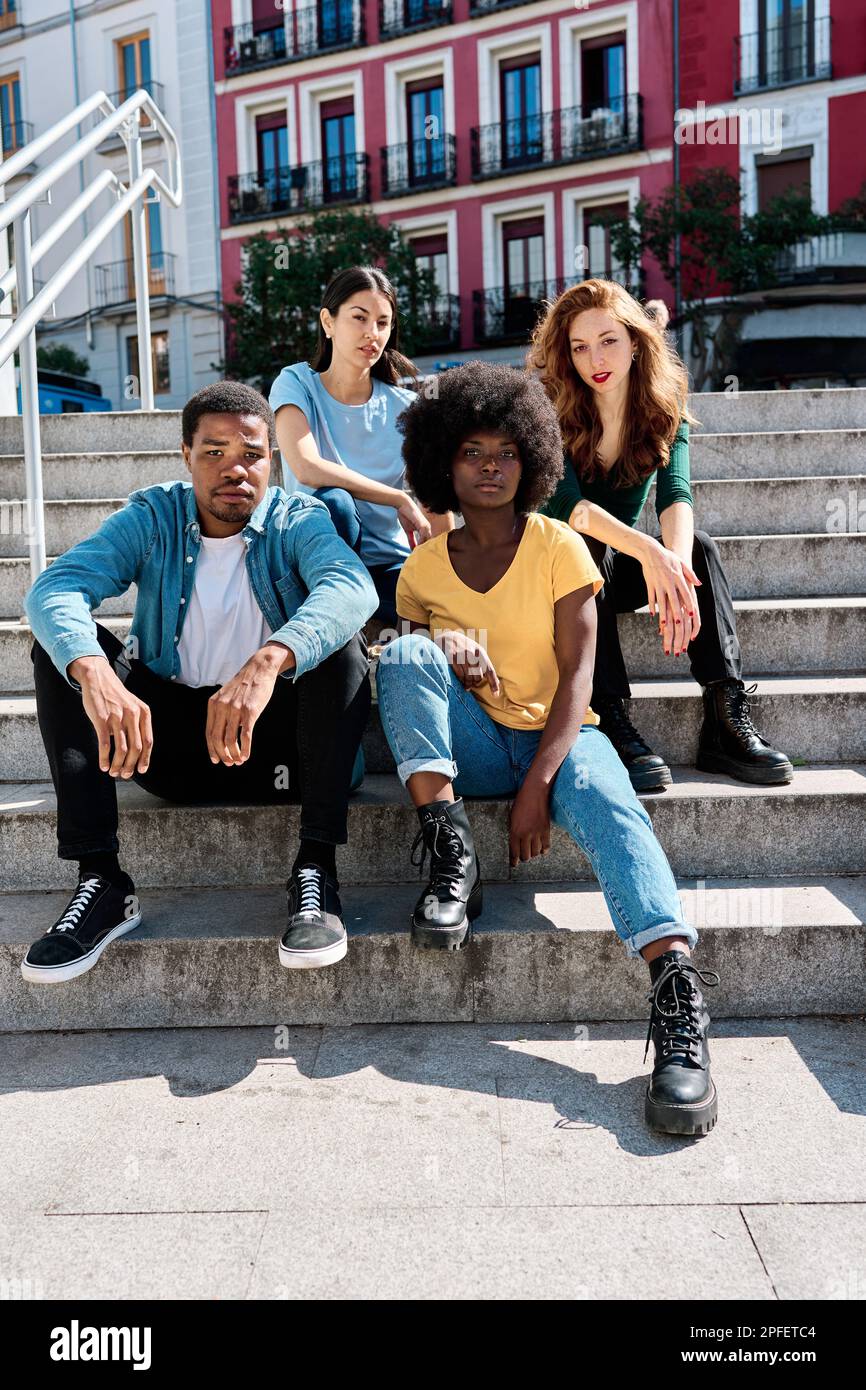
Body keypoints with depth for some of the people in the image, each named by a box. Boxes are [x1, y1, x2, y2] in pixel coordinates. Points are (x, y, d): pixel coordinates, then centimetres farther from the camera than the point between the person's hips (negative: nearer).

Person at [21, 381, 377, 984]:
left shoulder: (298, 520, -5)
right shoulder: (151, 519, -1)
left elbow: (352, 587, -29)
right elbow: (54, 589, -18)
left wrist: (267, 663, -49)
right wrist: (95, 676, -41)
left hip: (273, 736, -2)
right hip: (165, 740, 2)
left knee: (340, 641, -26)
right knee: (66, 649, -17)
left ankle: (316, 869, -28)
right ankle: (101, 882, -22)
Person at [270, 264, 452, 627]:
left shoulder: (405, 408, 2)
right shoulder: (296, 384, -4)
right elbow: (307, 468, -23)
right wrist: (400, 500, -18)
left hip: (389, 564, 1)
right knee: (333, 502, -35)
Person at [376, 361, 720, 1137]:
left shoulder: (559, 548, -2)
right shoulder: (423, 569, 5)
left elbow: (577, 675, -9)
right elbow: (409, 677, 9)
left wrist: (538, 785, -21)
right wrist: (446, 647, -17)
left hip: (558, 735, -2)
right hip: (471, 745, 2)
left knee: (608, 803, -35)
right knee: (405, 653, -24)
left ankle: (678, 992, -47)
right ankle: (450, 855, -26)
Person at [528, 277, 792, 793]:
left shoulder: (664, 411, -5)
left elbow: (676, 495, -22)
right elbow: (568, 503, -28)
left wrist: (677, 559, -44)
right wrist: (647, 551, -45)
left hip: (624, 567, 3)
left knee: (701, 547, -25)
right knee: (587, 552, -35)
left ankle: (727, 719, -33)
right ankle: (612, 725, -40)